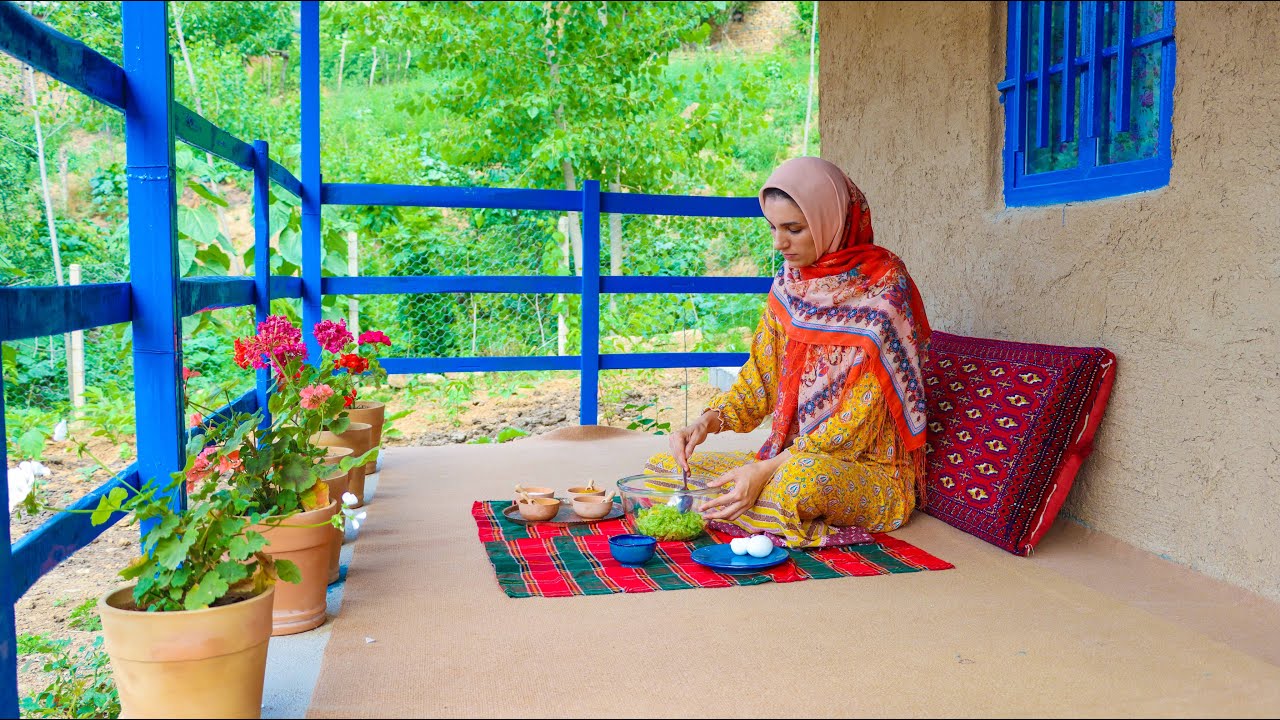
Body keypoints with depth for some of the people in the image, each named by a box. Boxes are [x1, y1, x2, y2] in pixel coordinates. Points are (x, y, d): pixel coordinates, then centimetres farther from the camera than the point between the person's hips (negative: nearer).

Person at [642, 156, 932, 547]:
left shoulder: (883, 288, -16)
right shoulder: (790, 283, 4)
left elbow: (859, 417, -20)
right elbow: (760, 376, 8)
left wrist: (768, 469, -26)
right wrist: (707, 422, -11)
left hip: (870, 469, -5)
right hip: (792, 455, 6)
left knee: (802, 476, -39)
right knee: (664, 467, -4)